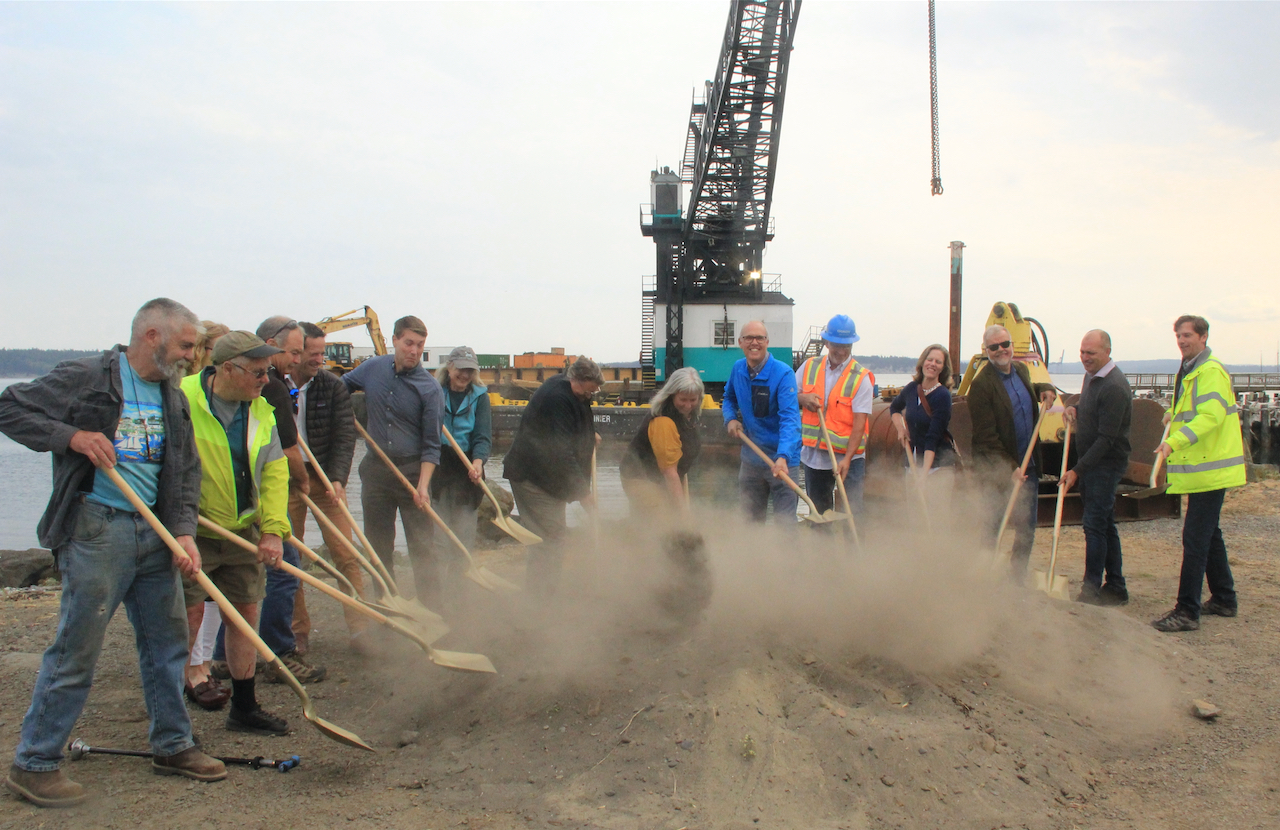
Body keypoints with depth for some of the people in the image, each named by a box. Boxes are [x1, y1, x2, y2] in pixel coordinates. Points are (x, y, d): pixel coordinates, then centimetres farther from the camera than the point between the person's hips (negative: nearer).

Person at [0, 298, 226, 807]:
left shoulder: (173, 399, 12)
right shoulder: (86, 379, -8)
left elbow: (185, 471, 12)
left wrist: (183, 530, -2)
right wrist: (72, 436, -20)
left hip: (153, 532, 7)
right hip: (96, 530, -7)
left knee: (167, 640, 14)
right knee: (76, 650, -2)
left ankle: (172, 746, 29)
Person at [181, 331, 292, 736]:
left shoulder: (261, 410, 4)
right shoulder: (181, 400, -15)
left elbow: (274, 471, 3)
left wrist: (273, 530, -6)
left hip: (243, 530, 6)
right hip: (191, 532, -6)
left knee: (246, 611, 10)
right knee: (190, 612, -6)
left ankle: (244, 707, 22)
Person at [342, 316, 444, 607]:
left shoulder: (430, 389, -11)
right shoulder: (372, 369, 1)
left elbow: (431, 444, -11)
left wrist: (423, 484, -21)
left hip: (413, 470, -4)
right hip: (375, 470, 4)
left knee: (421, 547, -2)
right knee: (378, 546, 11)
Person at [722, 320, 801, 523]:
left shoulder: (783, 373, -19)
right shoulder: (737, 369, 0)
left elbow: (789, 418, -28)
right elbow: (729, 398, 21)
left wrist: (782, 457, -41)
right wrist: (731, 419, -1)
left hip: (782, 460, -6)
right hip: (750, 459, 6)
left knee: (784, 522, -5)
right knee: (751, 519, 18)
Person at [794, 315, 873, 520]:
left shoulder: (860, 378, -8)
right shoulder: (809, 367, 5)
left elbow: (859, 423, -14)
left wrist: (847, 458, -24)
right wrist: (802, 398, -10)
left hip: (848, 458, -4)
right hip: (813, 456, 4)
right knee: (818, 514, 14)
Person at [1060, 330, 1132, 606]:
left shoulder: (1114, 387, -20)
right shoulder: (1091, 376, 9)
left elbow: (1106, 439, -23)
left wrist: (1077, 470, -23)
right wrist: (1074, 409, 6)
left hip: (1105, 464, -10)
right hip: (1090, 462, 10)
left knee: (1095, 524, -9)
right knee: (1105, 525, 14)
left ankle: (1091, 592, -5)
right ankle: (1115, 588, 22)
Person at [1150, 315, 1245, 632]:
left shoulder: (1210, 372, -16)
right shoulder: (1189, 371, 17)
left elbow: (1211, 416, -29)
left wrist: (1175, 441, -38)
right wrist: (1175, 415, 13)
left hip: (1209, 469, -11)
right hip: (1202, 467, 11)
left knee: (1195, 538, -10)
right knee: (1209, 534, 19)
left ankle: (1187, 612, -8)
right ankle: (1224, 599, 31)